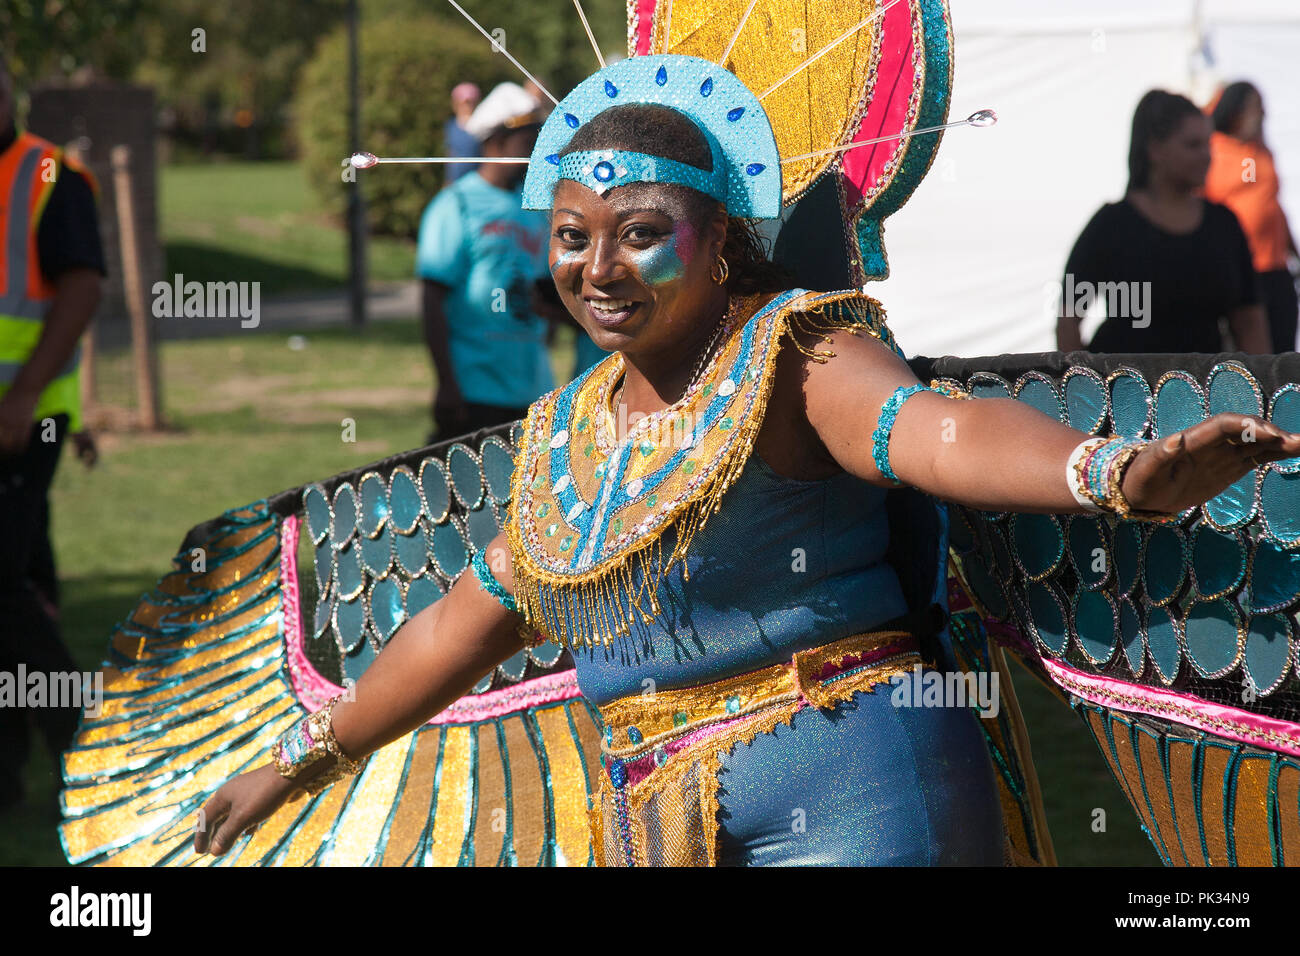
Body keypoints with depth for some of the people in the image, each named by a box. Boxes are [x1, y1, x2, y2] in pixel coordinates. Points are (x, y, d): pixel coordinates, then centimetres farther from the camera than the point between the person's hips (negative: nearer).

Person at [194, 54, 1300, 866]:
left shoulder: (791, 351, -6)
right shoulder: (567, 434, 15)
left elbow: (934, 427, -26)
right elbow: (468, 624, 27)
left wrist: (1115, 472, -47)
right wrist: (306, 755, 34)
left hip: (849, 793, -7)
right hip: (653, 824, 7)